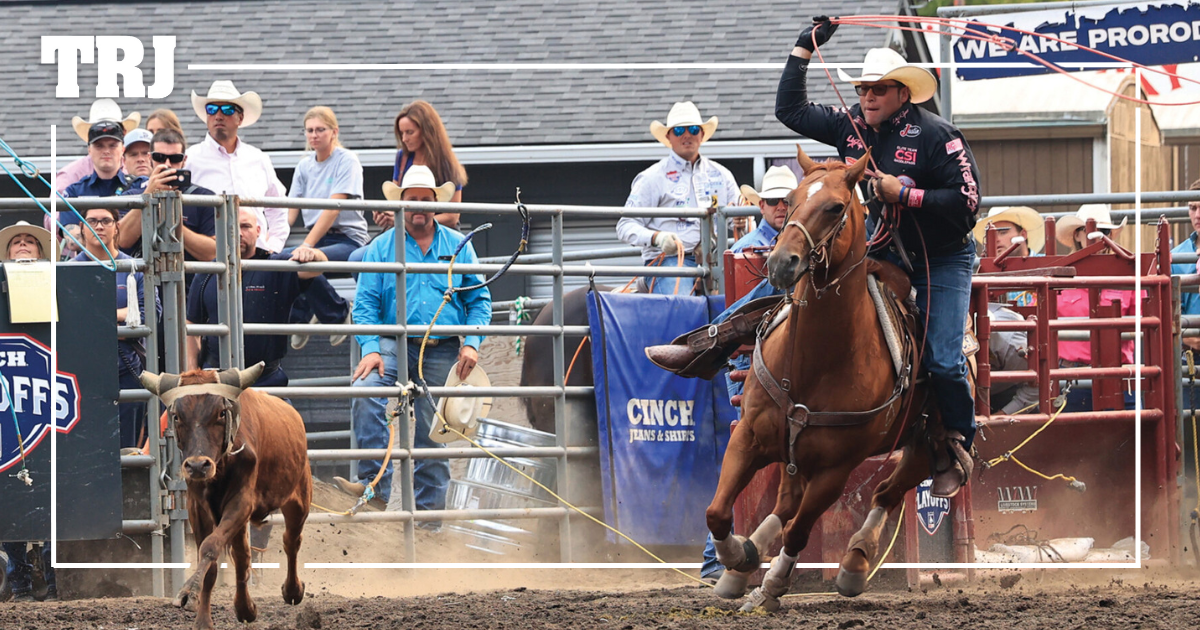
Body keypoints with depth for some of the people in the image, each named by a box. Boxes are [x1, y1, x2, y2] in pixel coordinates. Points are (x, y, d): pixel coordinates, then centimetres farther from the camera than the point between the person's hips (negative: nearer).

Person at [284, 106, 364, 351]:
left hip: (348, 240, -6)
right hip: (317, 237, 6)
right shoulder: (305, 166, 13)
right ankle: (300, 316, 0)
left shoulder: (347, 161, -6)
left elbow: (333, 209, -17)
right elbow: (289, 211, 6)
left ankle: (338, 314, -9)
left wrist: (307, 245, -27)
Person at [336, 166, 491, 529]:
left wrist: (472, 343, -4)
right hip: (395, 345, -1)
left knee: (432, 432, 3)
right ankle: (377, 482, -27)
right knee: (365, 393, -29)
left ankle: (428, 510, 12)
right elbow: (366, 303, 2)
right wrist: (371, 348, -12)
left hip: (443, 352, 1)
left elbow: (479, 300, 11)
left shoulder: (457, 246, 10)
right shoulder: (381, 248, 6)